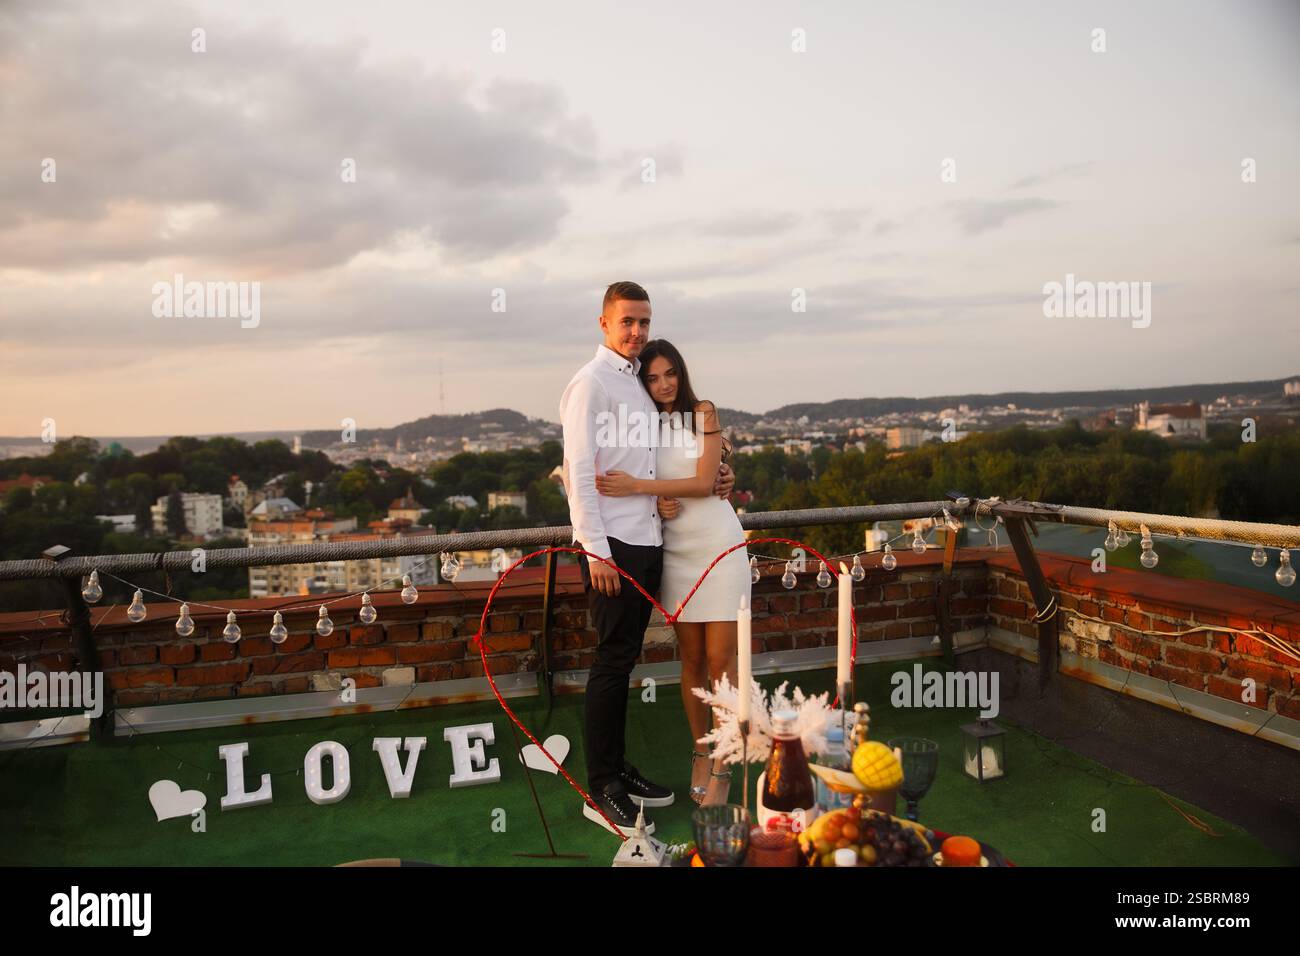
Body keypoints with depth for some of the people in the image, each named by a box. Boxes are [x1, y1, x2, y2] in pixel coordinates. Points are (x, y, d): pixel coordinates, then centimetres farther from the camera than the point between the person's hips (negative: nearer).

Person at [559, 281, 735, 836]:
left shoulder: (643, 385, 18)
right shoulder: (591, 383, -5)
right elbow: (579, 471, -12)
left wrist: (709, 483, 10)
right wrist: (596, 550, -16)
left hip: (648, 541, 7)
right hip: (611, 544, -7)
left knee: (624, 660, 13)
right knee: (613, 661, -3)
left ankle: (616, 769, 25)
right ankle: (601, 791, 7)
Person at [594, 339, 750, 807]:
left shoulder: (703, 413, -2)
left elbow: (703, 484, -12)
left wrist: (638, 486, -21)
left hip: (719, 543, -2)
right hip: (675, 547, 3)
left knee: (720, 657, -3)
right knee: (691, 658, 7)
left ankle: (722, 769, 7)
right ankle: (700, 754, 22)